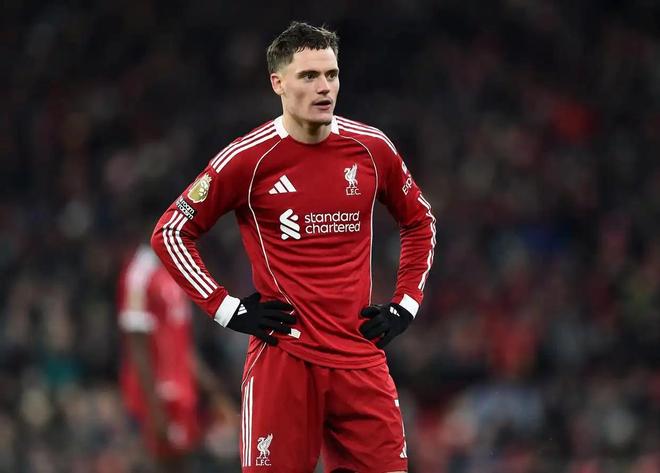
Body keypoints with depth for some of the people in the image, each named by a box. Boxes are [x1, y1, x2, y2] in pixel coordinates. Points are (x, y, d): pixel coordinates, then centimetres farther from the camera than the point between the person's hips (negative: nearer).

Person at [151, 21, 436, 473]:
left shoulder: (372, 148, 5)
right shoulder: (247, 159, -5)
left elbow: (420, 221, 22)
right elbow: (171, 232, 3)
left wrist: (406, 305, 12)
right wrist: (227, 309, -3)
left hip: (360, 358, 3)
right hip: (283, 359, -3)